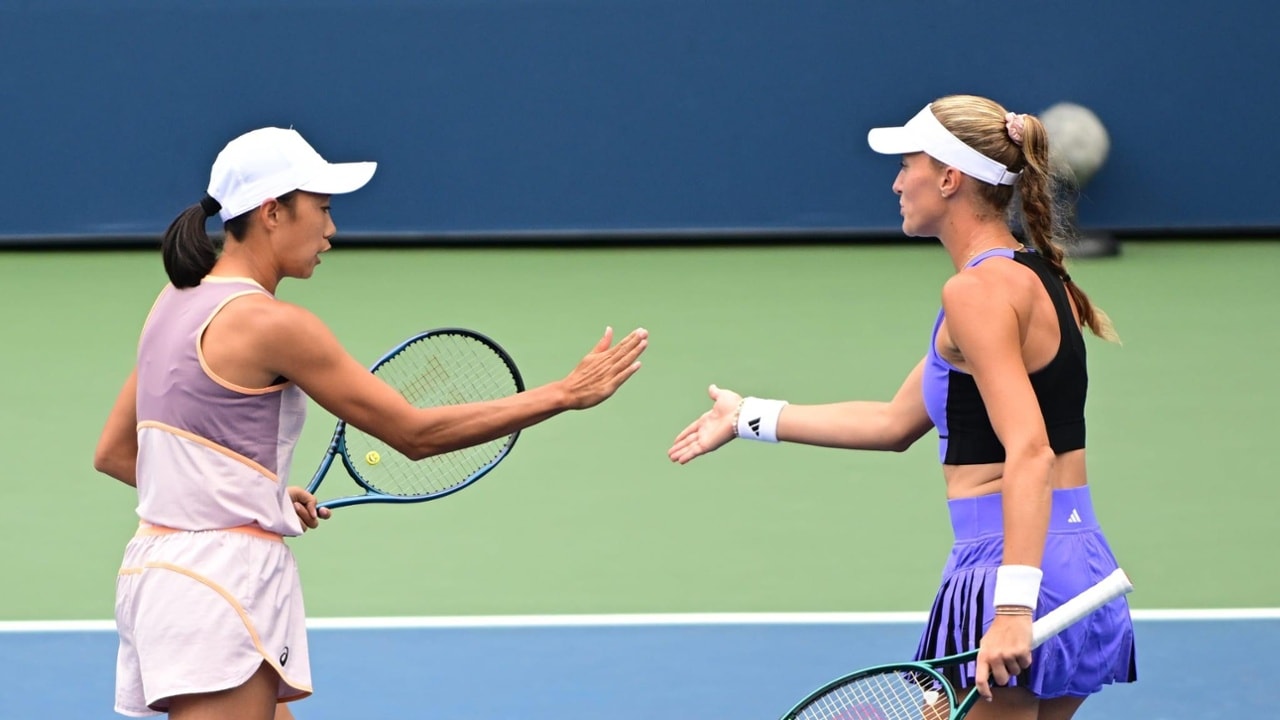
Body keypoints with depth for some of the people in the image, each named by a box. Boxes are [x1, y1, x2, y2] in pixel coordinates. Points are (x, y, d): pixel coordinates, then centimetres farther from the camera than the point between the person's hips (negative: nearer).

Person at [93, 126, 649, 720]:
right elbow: (415, 433, -10)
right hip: (220, 586, -9)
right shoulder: (271, 325, -14)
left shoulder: (179, 302, 11)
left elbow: (113, 453, 17)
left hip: (157, 567, 9)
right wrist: (566, 393, -6)